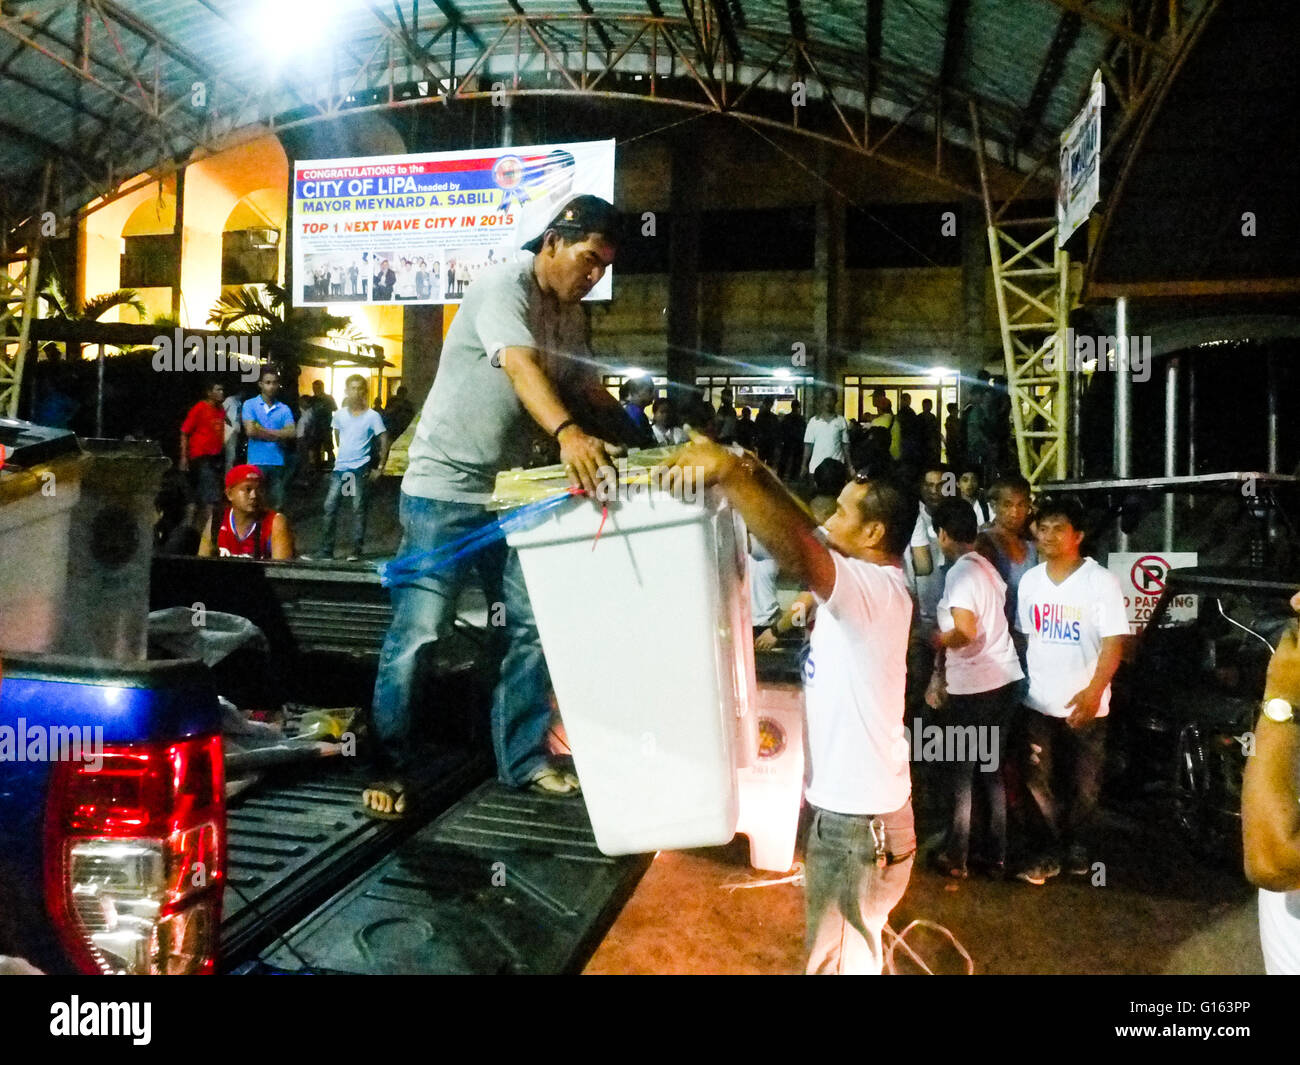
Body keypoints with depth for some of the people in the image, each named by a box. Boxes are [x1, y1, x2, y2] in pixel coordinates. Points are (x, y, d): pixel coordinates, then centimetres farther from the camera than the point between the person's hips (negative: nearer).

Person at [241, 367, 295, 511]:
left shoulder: (284, 409, 9)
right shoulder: (250, 404, 3)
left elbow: (292, 433, -4)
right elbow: (250, 431, -10)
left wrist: (263, 430, -7)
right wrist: (278, 436, -4)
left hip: (277, 463, 2)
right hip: (256, 463, -2)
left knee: (277, 505, 3)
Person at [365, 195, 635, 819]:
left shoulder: (570, 315, 11)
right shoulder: (504, 287, -15)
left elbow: (589, 392, 13)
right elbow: (520, 366, -33)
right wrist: (568, 433, -50)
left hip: (510, 490, 8)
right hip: (443, 486, -8)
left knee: (532, 627, 7)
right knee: (416, 633, -3)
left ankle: (523, 760, 20)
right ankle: (387, 769, 11)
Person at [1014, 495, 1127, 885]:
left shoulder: (1101, 581, -10)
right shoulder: (1029, 580, 5)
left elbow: (1114, 641, -12)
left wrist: (1093, 692, -21)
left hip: (1085, 703, -4)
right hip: (1039, 701, 4)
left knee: (1085, 782, 10)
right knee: (1037, 779, 5)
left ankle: (1077, 845, 30)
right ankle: (1053, 847, 20)